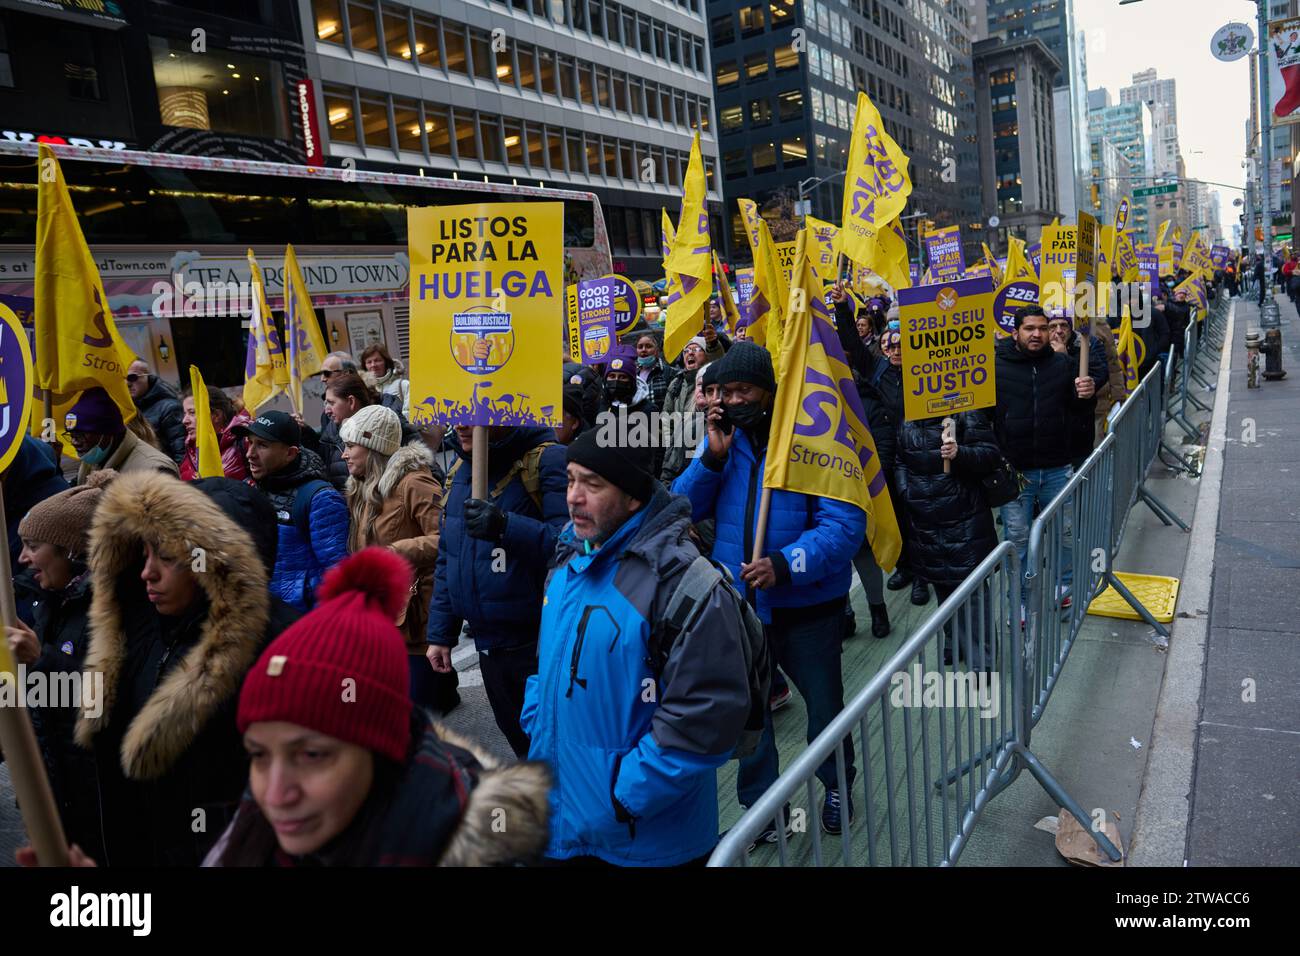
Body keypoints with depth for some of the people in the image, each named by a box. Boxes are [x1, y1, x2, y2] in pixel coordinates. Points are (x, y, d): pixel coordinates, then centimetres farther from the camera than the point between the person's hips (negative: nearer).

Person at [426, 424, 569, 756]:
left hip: (541, 642, -7)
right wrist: (440, 632, 14)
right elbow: (447, 559, 15)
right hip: (489, 641, 7)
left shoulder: (548, 461, -16)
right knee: (520, 743, 21)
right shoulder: (461, 467, 8)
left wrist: (507, 528, -36)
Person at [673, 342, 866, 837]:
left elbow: (845, 525, -21)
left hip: (805, 605, -3)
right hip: (737, 600, 4)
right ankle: (760, 803, 37)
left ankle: (837, 784, 44)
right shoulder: (724, 440, 1)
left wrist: (785, 564, -33)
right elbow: (683, 509, -1)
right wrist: (713, 457, -16)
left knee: (824, 703, 16)